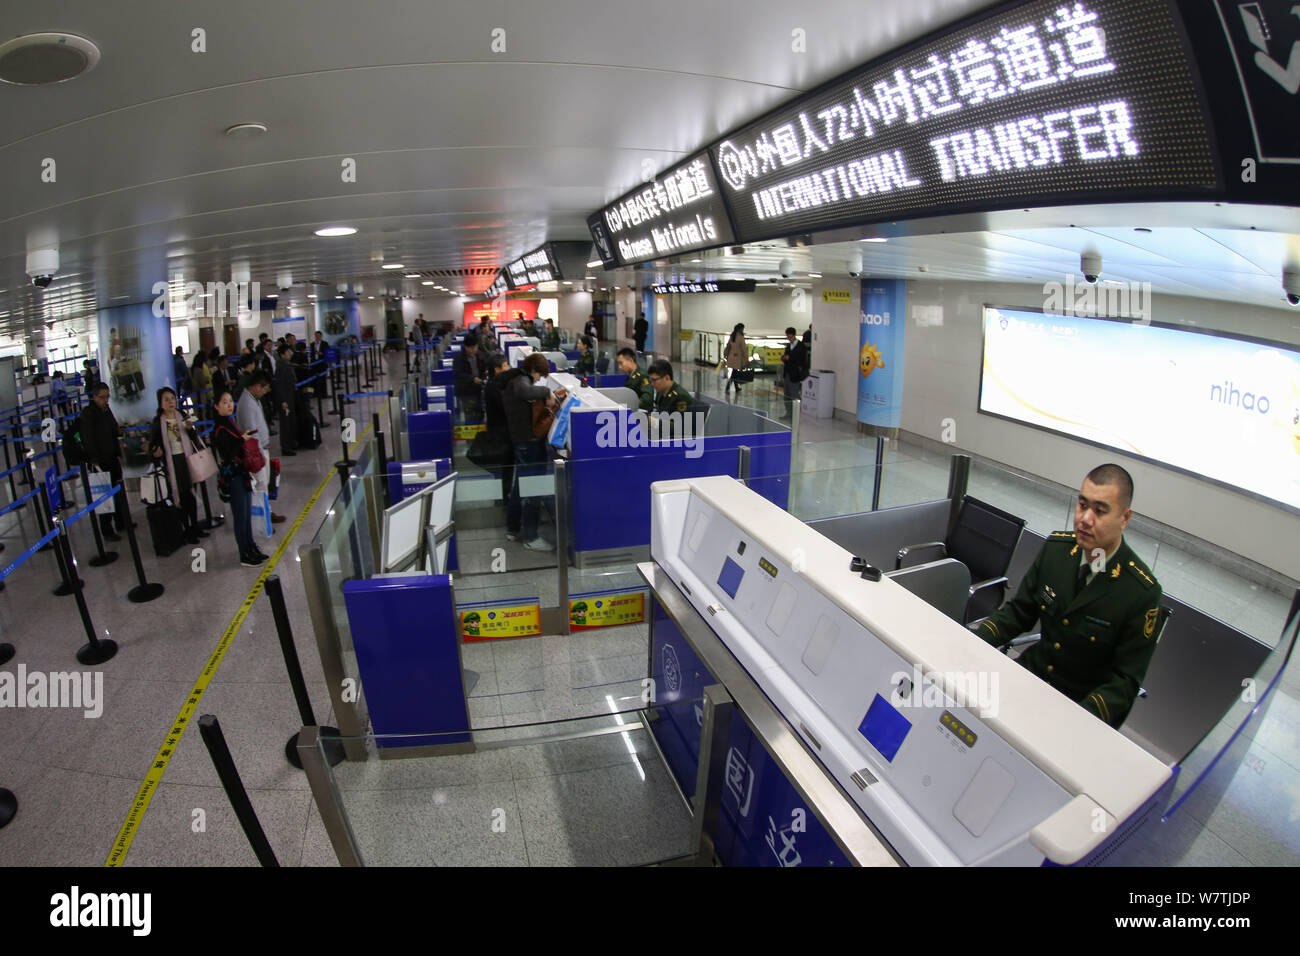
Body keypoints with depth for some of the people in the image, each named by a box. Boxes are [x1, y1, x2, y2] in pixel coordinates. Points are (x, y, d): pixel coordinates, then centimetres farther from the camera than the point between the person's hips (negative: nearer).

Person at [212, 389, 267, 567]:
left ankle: (251, 549, 25)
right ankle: (245, 555, 5)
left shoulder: (230, 422, 11)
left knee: (247, 513, 15)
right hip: (232, 477, -9)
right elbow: (226, 455, -21)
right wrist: (242, 440, -23)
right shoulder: (220, 430, -16)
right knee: (240, 515, -3)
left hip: (242, 473, 9)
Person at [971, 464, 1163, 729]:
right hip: (1035, 670, 5)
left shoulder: (1142, 592, -19)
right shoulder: (1056, 548, -4)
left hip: (1086, 701, -5)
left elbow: (1125, 681, -14)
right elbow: (1018, 611, 5)